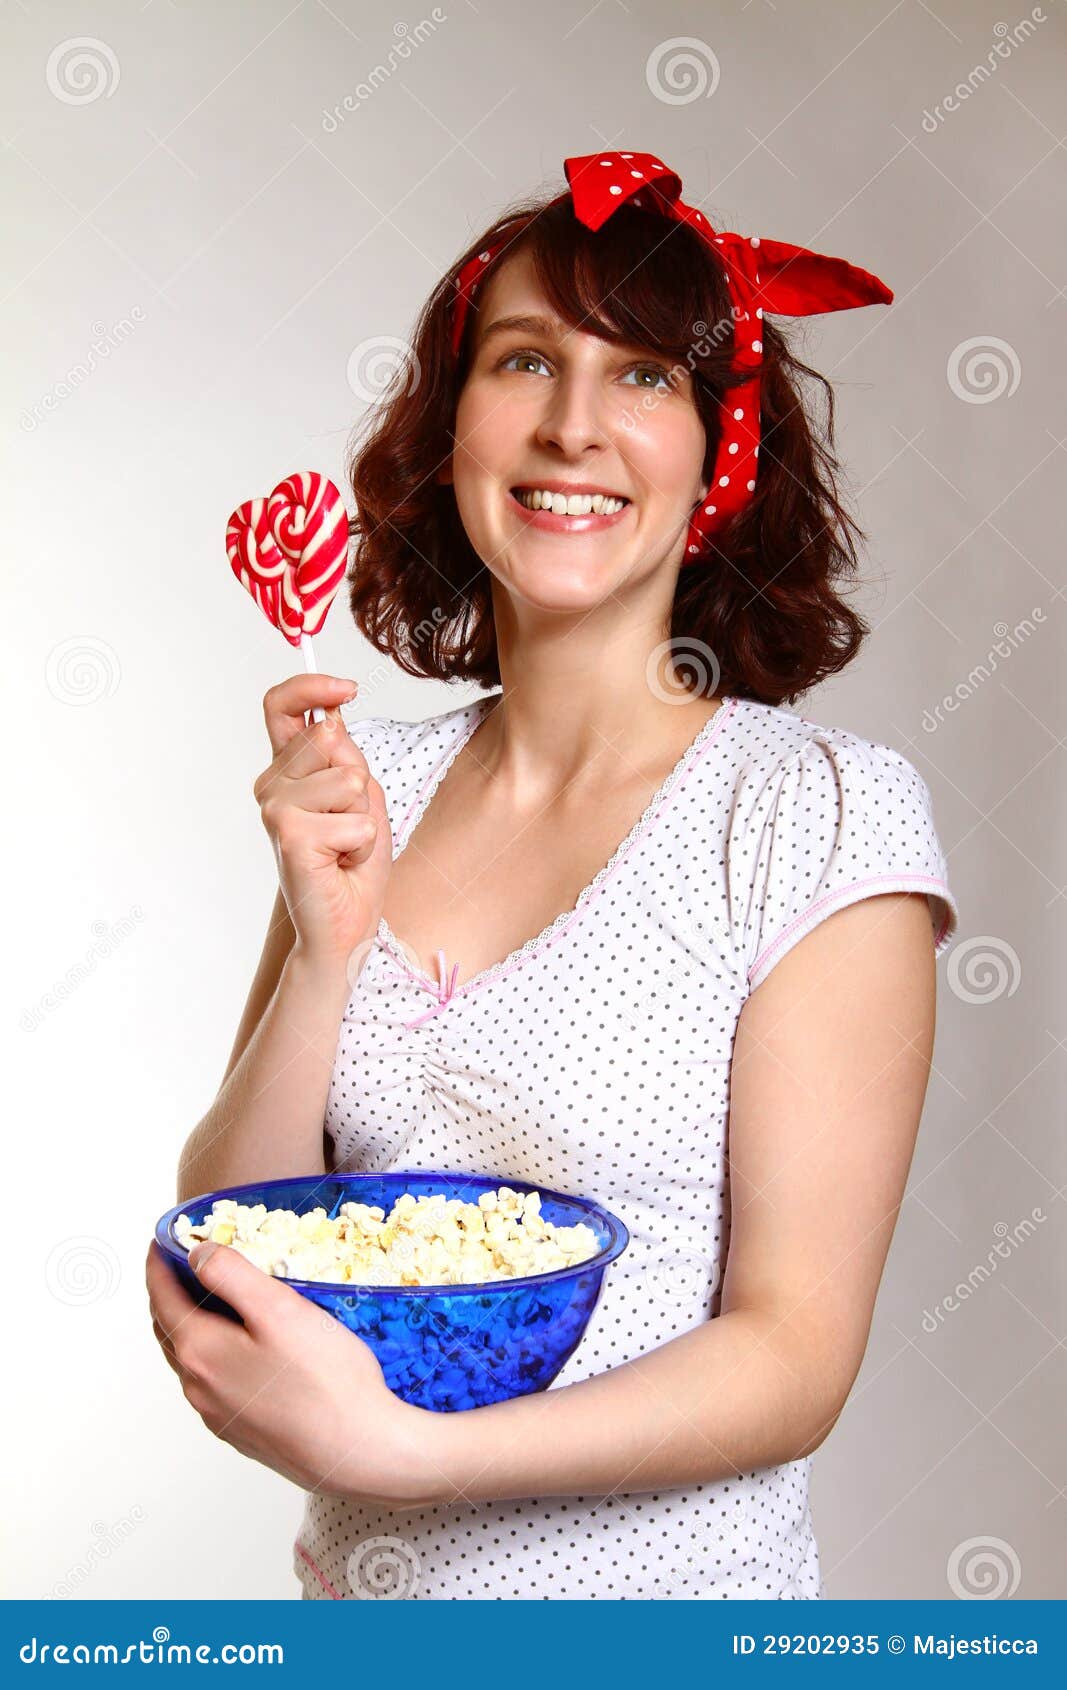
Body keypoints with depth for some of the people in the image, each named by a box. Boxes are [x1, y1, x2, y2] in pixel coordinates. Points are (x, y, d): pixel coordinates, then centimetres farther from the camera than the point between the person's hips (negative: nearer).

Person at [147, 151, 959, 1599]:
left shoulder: (827, 814, -16)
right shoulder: (369, 789, -3)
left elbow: (797, 1355, -16)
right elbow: (221, 1252, -4)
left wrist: (390, 1443, -27)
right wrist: (329, 946, -18)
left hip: (663, 1586, -4)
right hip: (356, 1576, 4)